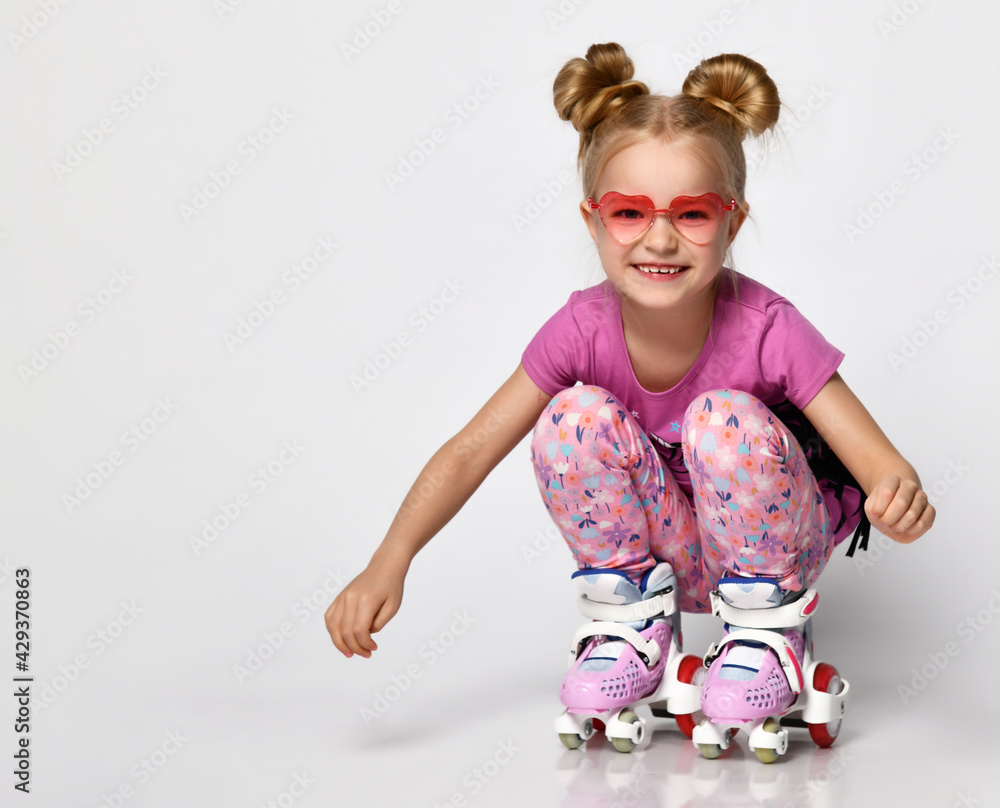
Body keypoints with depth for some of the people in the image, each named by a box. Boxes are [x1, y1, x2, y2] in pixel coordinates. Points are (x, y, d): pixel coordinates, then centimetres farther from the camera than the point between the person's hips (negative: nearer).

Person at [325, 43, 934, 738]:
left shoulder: (765, 329, -25)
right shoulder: (584, 329, -17)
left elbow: (875, 455, -26)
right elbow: (470, 451, -17)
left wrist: (901, 493, -52)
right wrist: (389, 564, -29)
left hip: (773, 546, -2)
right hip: (664, 552, 3)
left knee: (725, 418, -32)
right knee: (577, 414, -23)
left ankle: (769, 628, -9)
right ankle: (635, 619, -2)